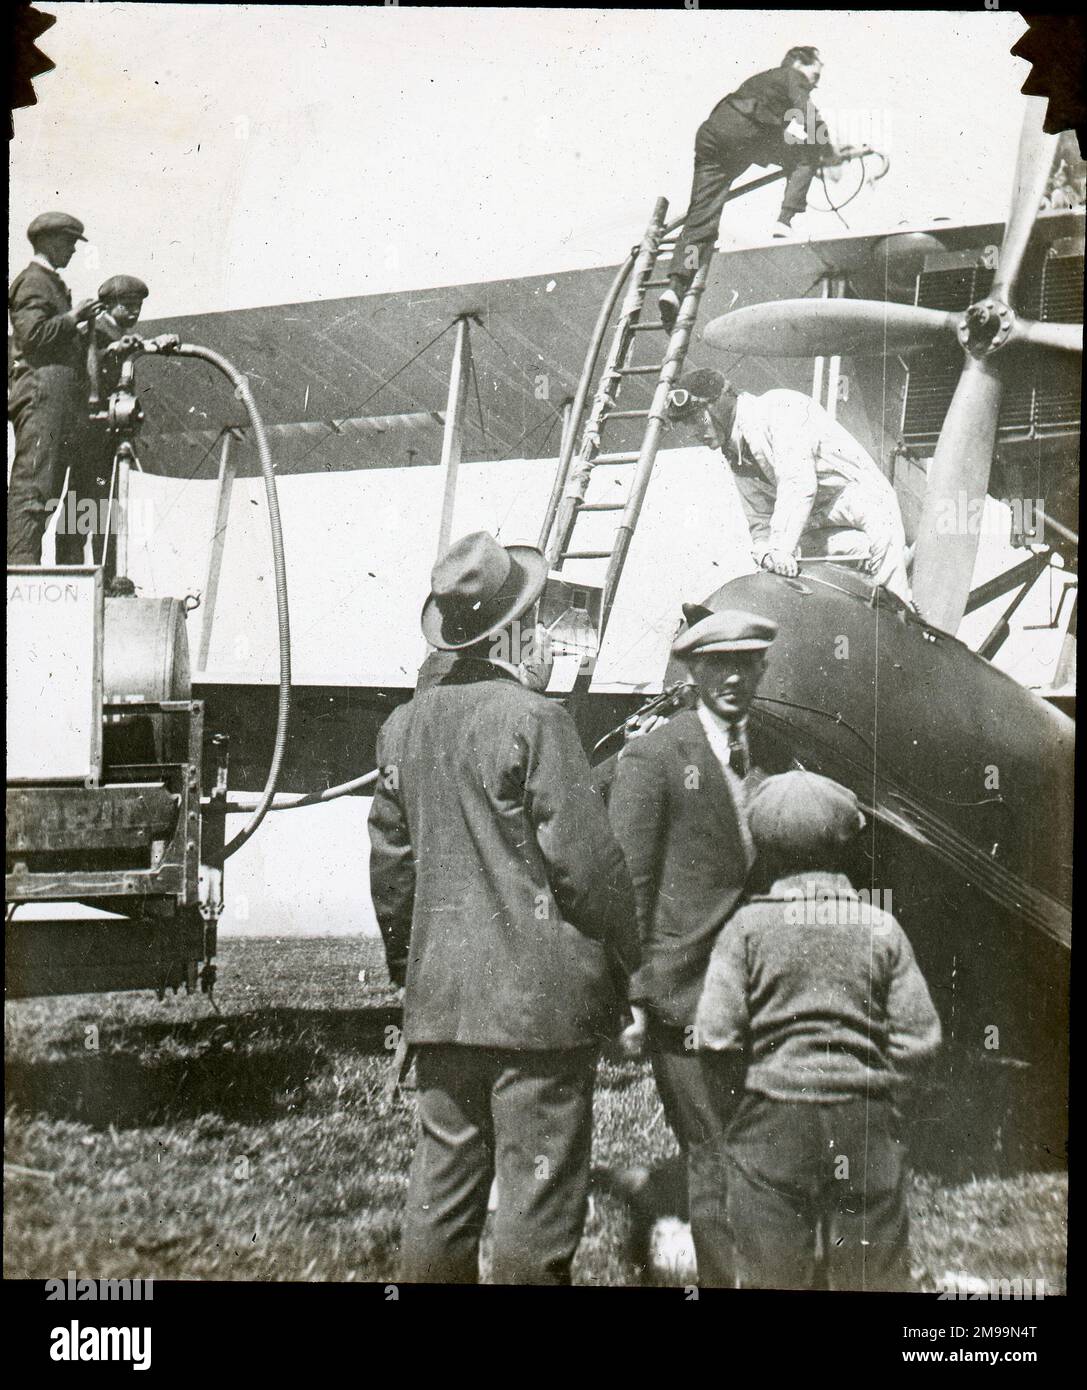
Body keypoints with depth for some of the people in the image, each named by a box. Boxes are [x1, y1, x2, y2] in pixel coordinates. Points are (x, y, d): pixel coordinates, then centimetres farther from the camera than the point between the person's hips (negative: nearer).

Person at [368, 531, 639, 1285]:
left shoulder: (404, 726, 7)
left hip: (440, 994, 6)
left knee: (441, 1186, 12)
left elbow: (391, 862, 13)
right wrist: (625, 961, 0)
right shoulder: (535, 719, -13)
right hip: (541, 992, -6)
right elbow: (586, 856, -12)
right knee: (540, 1187, 1)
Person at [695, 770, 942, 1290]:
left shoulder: (747, 925, -5)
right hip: (866, 1123, 1)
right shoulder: (881, 927, -1)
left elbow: (715, 1032, -10)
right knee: (874, 1272, 12)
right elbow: (919, 1035, -2)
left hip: (771, 1121, -1)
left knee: (771, 1272, 9)